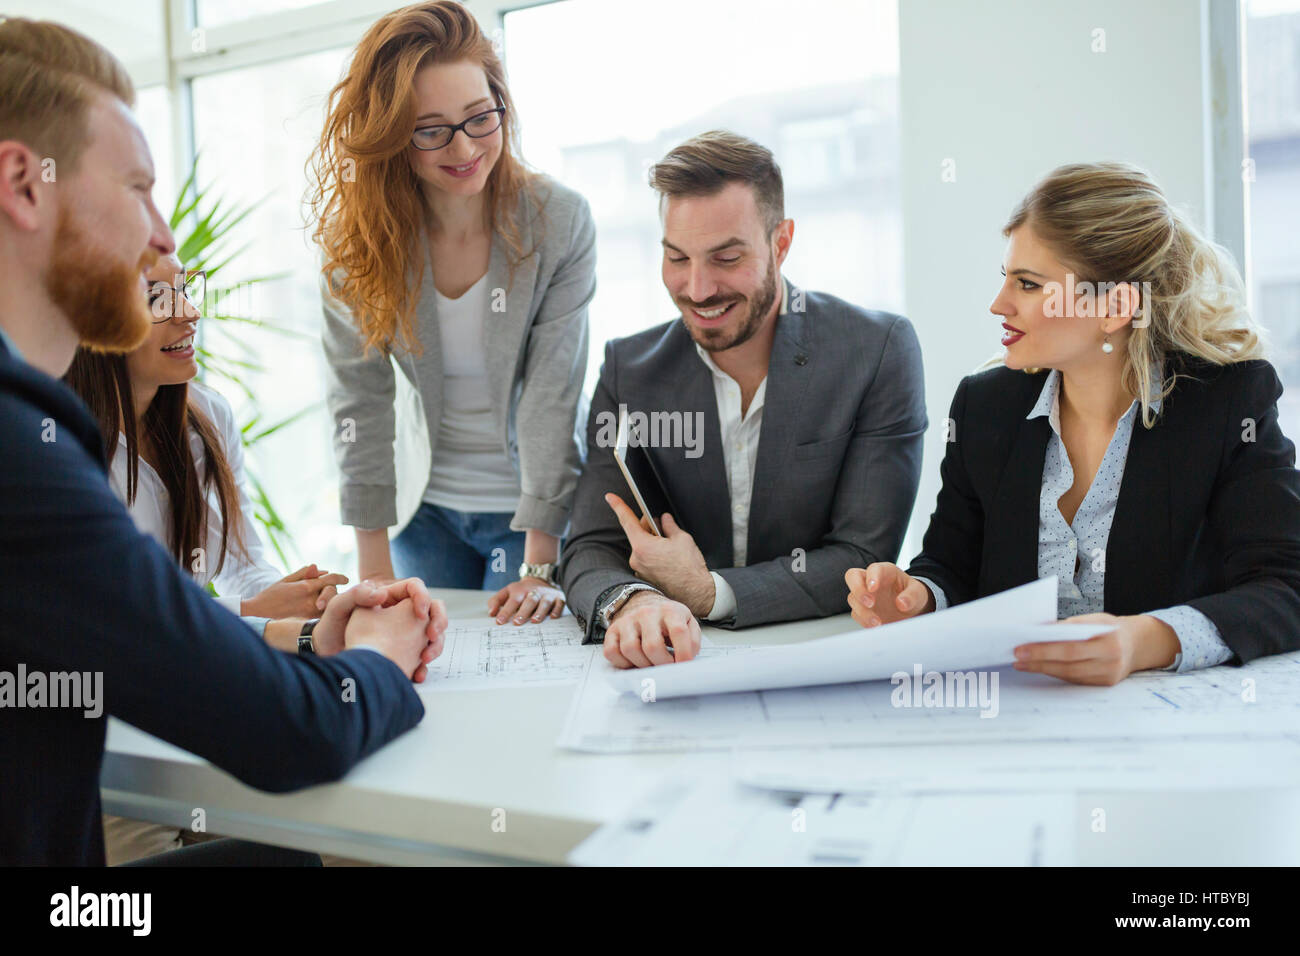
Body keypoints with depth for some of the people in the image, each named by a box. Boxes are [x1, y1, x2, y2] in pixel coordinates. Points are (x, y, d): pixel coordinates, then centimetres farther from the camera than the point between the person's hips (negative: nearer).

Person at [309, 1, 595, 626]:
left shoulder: (560, 223, -15)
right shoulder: (357, 236, -9)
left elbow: (553, 396, -18)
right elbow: (360, 399, -9)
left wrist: (540, 567, -22)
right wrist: (373, 567, -12)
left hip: (535, 508, -2)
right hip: (427, 509, 2)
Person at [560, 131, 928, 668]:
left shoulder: (879, 350, -6)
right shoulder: (628, 368, 1)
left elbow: (864, 559, -8)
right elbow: (591, 550, -3)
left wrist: (709, 593, -20)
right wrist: (633, 602, -26)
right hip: (684, 663, 2)